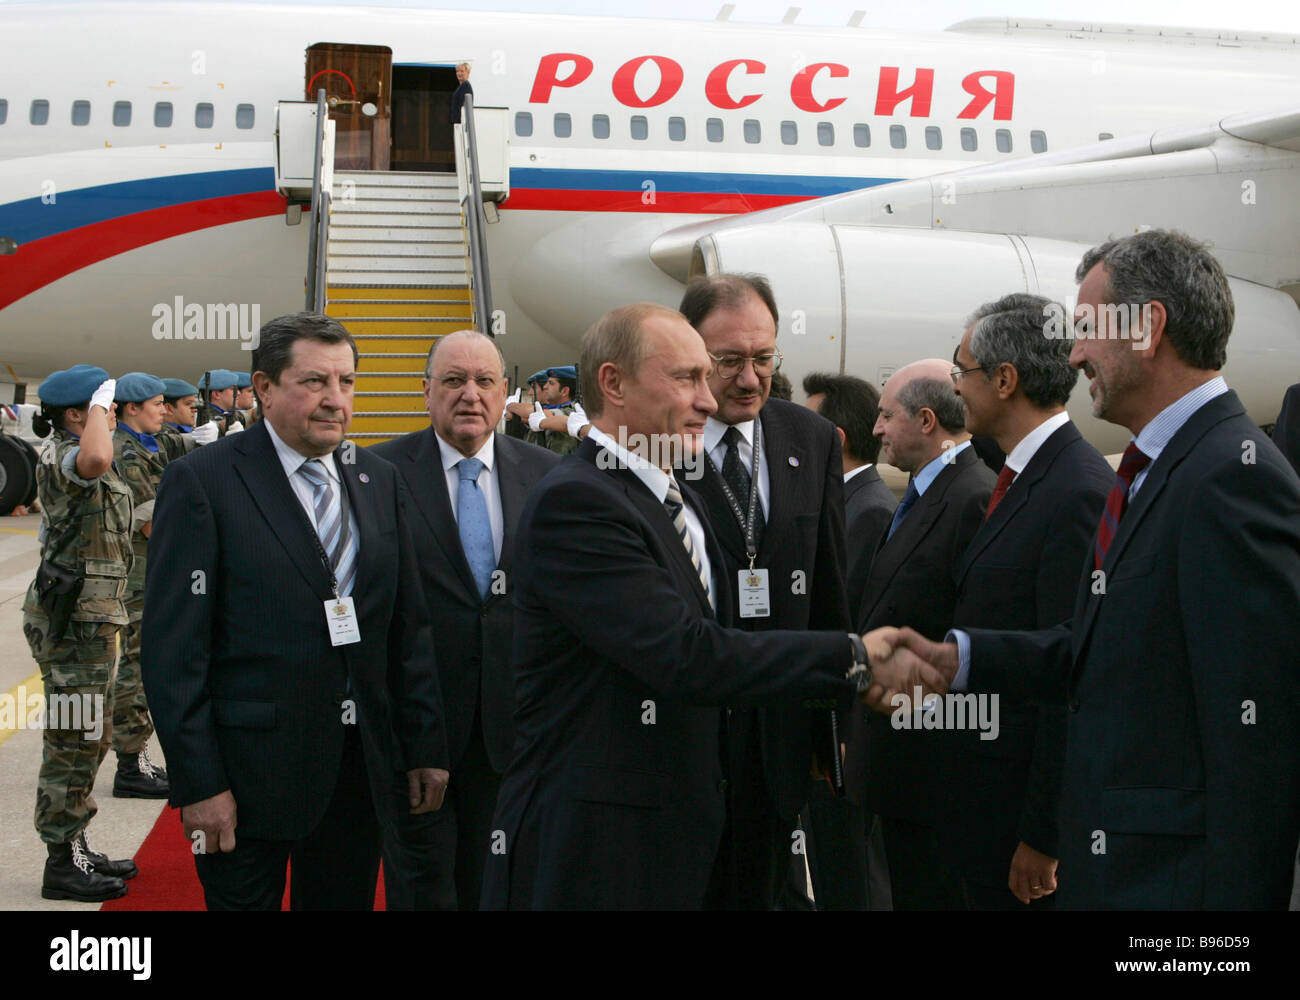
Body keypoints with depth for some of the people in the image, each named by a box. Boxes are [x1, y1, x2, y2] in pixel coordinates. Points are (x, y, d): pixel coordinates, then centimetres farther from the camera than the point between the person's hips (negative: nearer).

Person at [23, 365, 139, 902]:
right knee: (72, 742, -4)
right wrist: (99, 403, -27)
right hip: (74, 620, -10)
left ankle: (75, 848, 25)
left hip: (90, 616, 10)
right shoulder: (60, 458, -17)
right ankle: (62, 864, 4)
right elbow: (95, 461, -42)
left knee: (89, 739, 16)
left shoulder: (71, 457, 18)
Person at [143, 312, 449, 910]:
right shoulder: (202, 481, -7)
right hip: (249, 767, -5)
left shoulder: (380, 481, 9)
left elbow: (409, 628, 12)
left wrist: (425, 747, 9)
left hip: (361, 765, 5)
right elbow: (174, 649, -10)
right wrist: (198, 783, -14)